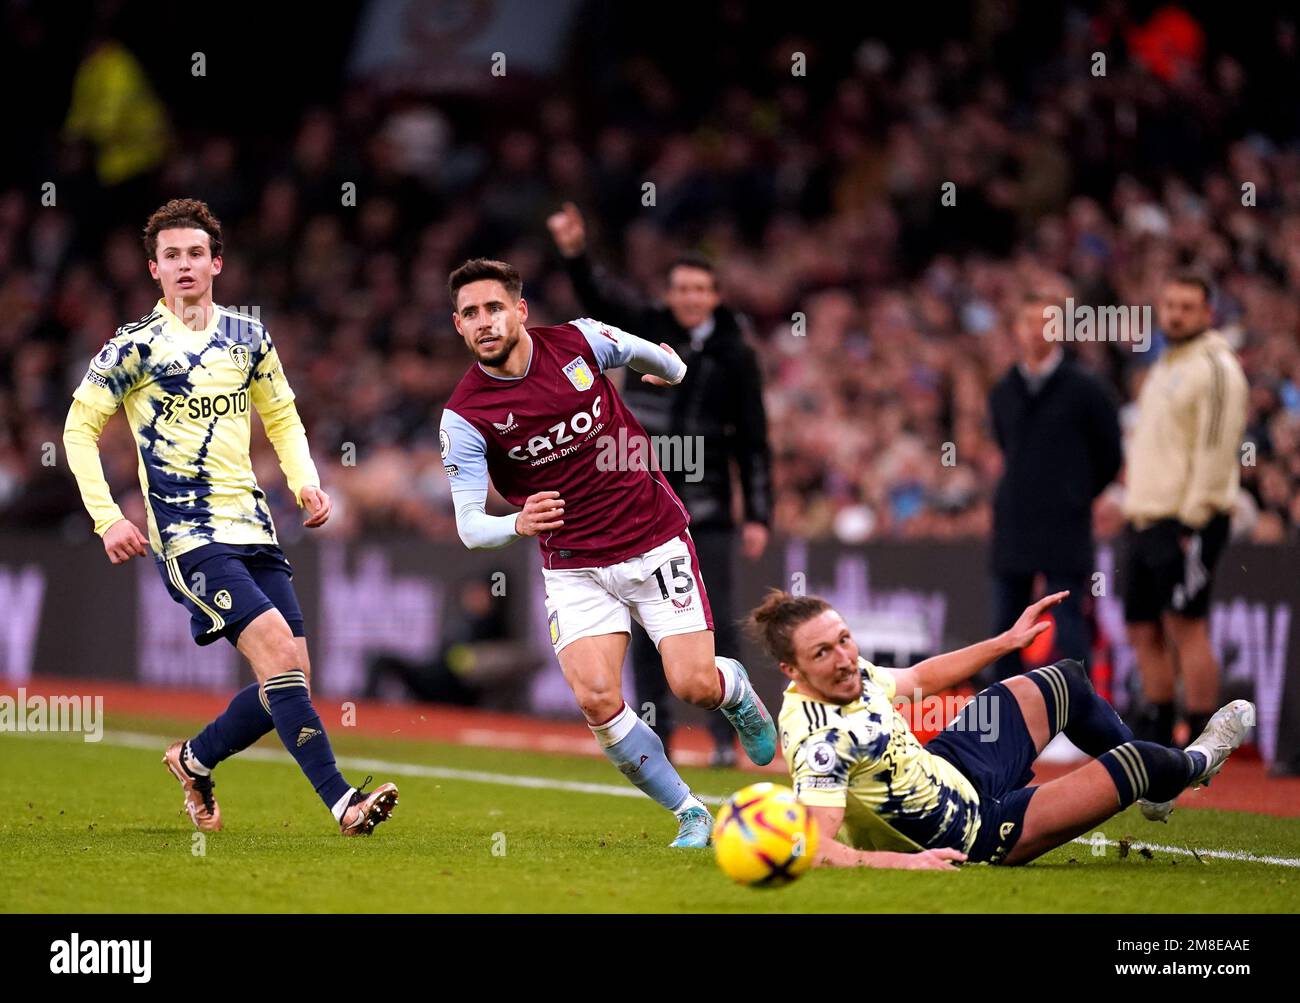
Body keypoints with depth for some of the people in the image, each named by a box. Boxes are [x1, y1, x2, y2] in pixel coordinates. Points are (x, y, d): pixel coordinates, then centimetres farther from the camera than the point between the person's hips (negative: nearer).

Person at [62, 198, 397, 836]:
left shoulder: (248, 337, 11)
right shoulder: (134, 347, -3)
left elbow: (281, 416, 24)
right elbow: (79, 428, 2)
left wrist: (305, 482, 7)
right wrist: (107, 519, -7)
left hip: (253, 529, 6)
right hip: (188, 536, -6)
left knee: (291, 680, 0)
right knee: (279, 652, -22)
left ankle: (195, 759, 25)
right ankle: (343, 803, -24)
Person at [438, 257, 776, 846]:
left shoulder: (578, 343, -8)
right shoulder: (464, 416, -12)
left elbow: (649, 355, 15)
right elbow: (468, 526, -14)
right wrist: (518, 523, -35)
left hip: (654, 538, 0)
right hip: (575, 569, 0)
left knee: (693, 686, -11)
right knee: (596, 698, -19)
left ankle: (737, 690, 29)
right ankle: (690, 815, 1)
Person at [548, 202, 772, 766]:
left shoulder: (735, 355, 0)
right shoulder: (647, 330, 2)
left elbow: (753, 441, 1)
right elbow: (598, 297, -13)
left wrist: (758, 516, -3)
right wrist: (574, 254, -33)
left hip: (708, 512, -1)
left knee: (716, 624, -4)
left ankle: (725, 734, 2)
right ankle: (654, 735, 12)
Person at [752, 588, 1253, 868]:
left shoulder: (850, 675, -10)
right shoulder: (821, 742, -36)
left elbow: (917, 678, 11)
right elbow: (816, 850, -44)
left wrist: (1008, 641, 15)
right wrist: (903, 863, -51)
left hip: (948, 765, 9)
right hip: (972, 832, -9)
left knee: (1066, 682, 22)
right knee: (1140, 762, -5)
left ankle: (1155, 787, 49)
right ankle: (1194, 764, 34)